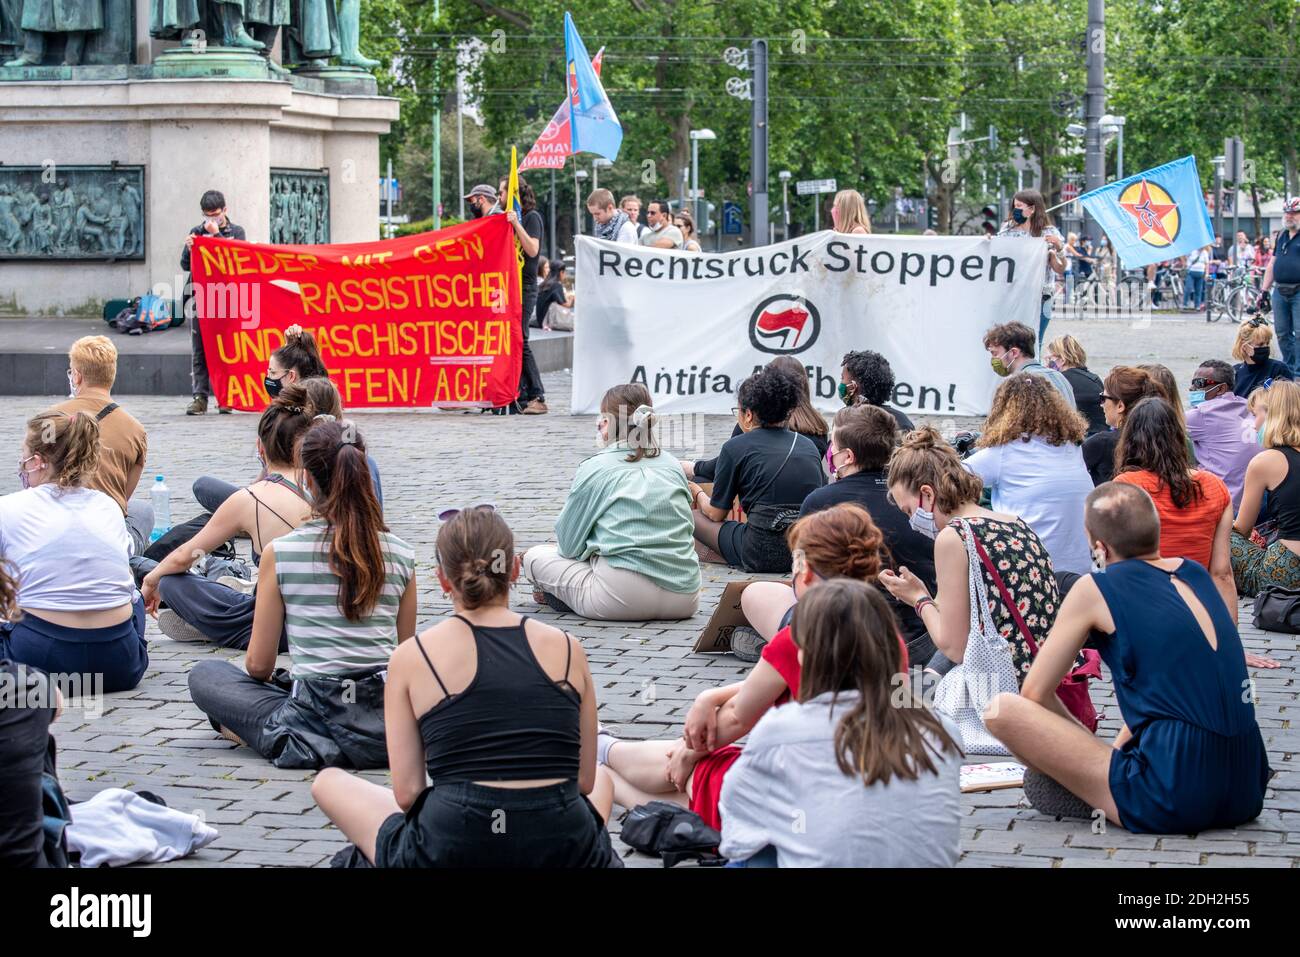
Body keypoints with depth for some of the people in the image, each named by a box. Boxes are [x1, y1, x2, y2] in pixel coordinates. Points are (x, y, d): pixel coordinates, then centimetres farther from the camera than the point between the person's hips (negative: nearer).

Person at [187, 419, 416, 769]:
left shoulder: (279, 552, -5)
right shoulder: (401, 554, 2)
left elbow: (258, 664, 2)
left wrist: (270, 680, 25)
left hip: (315, 718, -3)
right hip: (387, 733, 3)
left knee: (204, 674, 18)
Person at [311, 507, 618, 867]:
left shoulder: (411, 657, 0)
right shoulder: (568, 649, 5)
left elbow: (406, 793, -2)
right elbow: (585, 780, 10)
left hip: (449, 851, -2)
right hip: (567, 854, 2)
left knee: (328, 783, 26)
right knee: (602, 781, 39)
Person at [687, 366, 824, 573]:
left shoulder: (736, 447, 0)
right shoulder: (808, 445, 13)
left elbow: (716, 513, 7)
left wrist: (697, 493, 31)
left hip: (764, 555, -6)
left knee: (695, 518, 16)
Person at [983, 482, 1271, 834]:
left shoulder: (1095, 590, -4)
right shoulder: (1196, 573, 14)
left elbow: (1034, 694, 2)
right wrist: (1119, 745, 28)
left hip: (1169, 806, -8)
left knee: (1001, 711, -6)